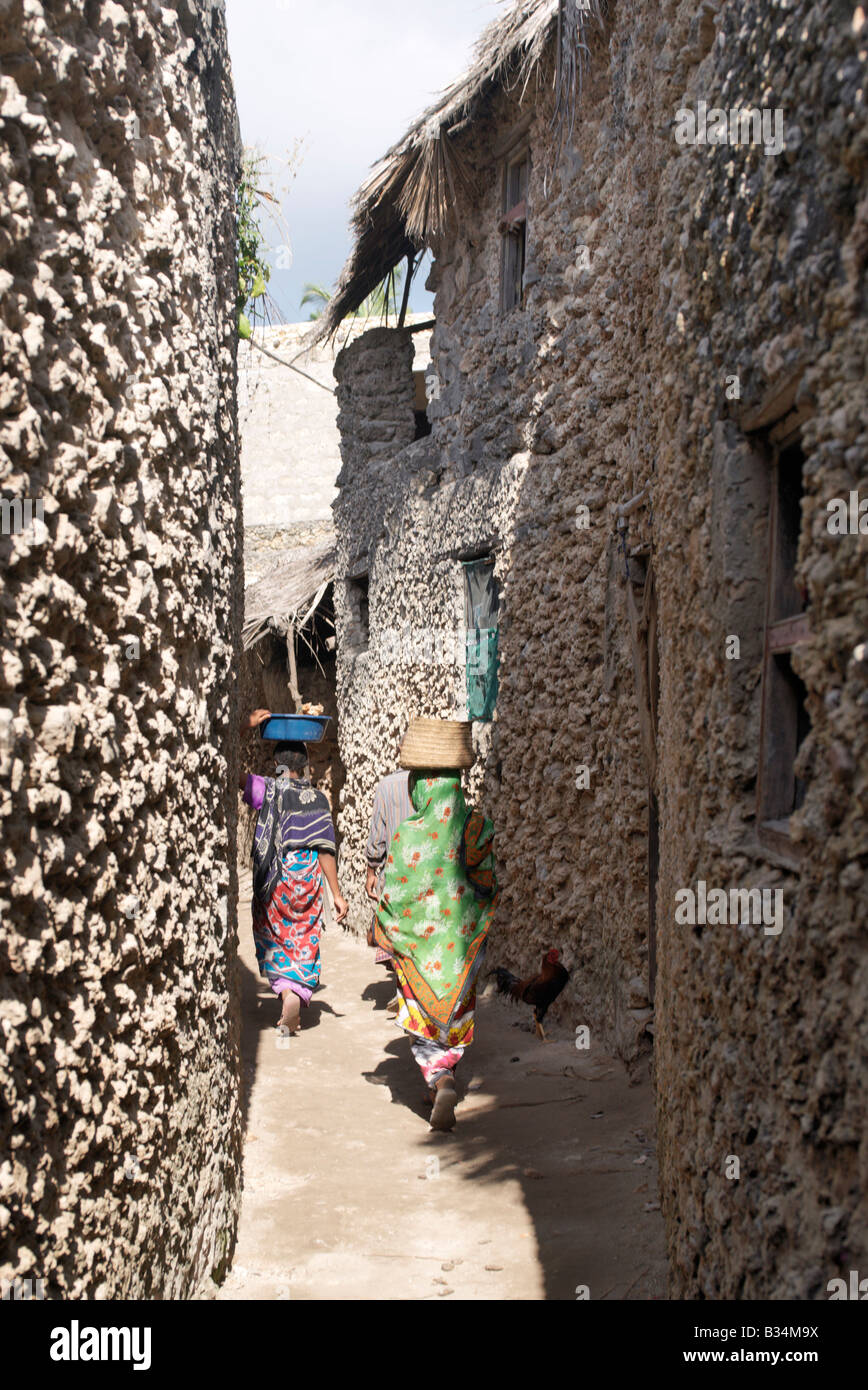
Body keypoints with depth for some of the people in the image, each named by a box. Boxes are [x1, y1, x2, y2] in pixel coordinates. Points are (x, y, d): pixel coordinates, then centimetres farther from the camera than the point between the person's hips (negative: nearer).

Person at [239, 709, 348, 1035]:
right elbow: (325, 849, -5)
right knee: (303, 940, 10)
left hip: (272, 880, 0)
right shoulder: (317, 799, -4)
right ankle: (297, 994, -8)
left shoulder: (267, 790, -7)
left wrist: (245, 725, -9)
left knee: (273, 937, 17)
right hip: (306, 879, 0)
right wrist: (336, 893, 0)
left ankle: (286, 990, 5)